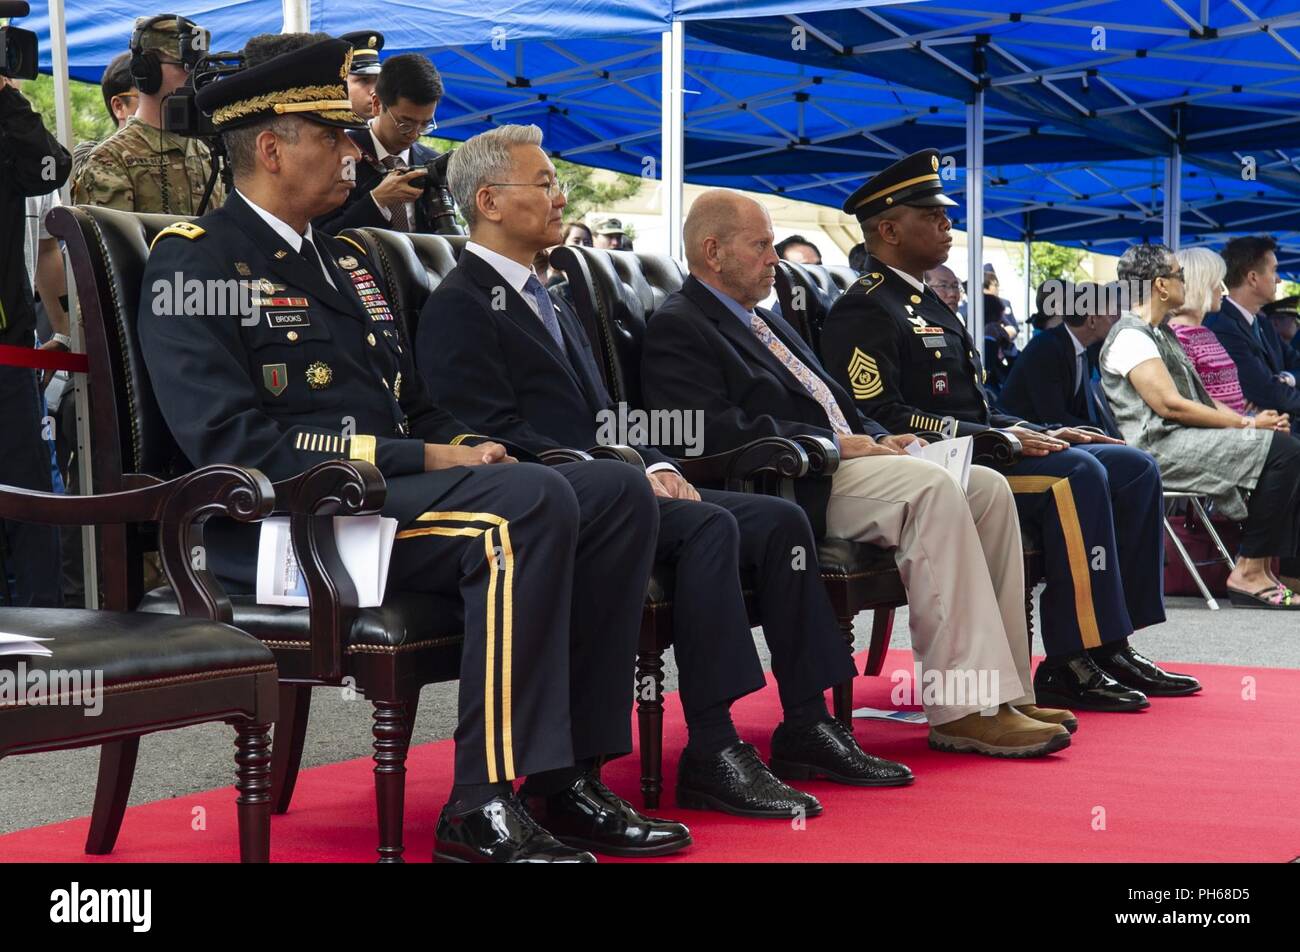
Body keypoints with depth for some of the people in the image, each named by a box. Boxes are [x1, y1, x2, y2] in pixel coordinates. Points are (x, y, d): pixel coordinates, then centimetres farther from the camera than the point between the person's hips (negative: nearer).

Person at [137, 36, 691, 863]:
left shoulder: (348, 262, 24)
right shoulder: (194, 259, -4)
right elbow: (232, 442, -16)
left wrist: (471, 448, 1)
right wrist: (422, 459, -17)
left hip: (394, 484, 9)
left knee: (621, 493, -7)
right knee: (529, 503, -30)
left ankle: (570, 778, -9)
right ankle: (484, 807, -26)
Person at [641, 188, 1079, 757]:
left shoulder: (765, 320, 27)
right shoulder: (676, 328, -4)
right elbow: (719, 431, -18)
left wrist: (877, 437, 8)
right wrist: (833, 443, -15)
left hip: (844, 458, 10)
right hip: (793, 487, -10)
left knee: (987, 488, -5)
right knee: (931, 488, -29)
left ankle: (1003, 693, -6)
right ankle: (963, 711, -29)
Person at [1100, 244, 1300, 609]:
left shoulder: (1162, 333, 23)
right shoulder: (1130, 336, -9)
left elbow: (1201, 399, 19)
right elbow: (1171, 405, -17)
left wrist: (1250, 419, 1)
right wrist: (1246, 424, -12)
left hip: (1186, 440, 10)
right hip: (1159, 447, -10)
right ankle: (1249, 572, -17)